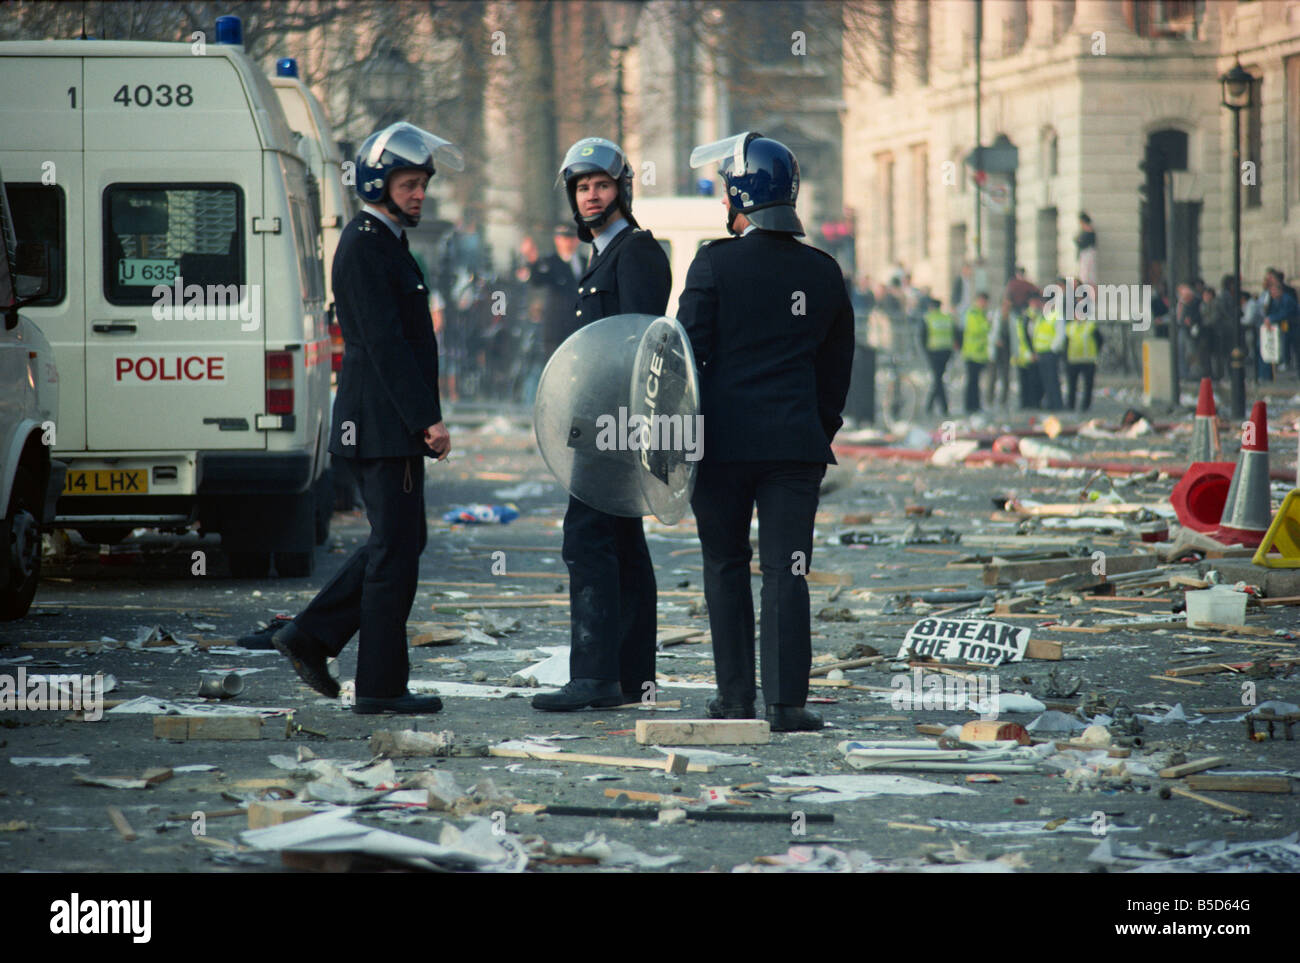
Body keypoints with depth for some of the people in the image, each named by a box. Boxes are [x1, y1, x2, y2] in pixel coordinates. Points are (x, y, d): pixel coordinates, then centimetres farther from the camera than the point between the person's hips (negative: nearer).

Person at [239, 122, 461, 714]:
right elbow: (385, 343, -20)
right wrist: (427, 419, -22)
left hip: (393, 425, 10)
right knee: (396, 549, -5)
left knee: (398, 542, 17)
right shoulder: (364, 247, -14)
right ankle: (381, 686, 0)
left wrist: (423, 419, 19)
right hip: (382, 426, -10)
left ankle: (309, 636, 19)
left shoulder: (386, 243, 18)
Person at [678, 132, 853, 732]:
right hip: (796, 443, 2)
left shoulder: (716, 263, -6)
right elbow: (836, 366, 14)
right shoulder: (822, 271, 7)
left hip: (724, 436, -2)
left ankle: (735, 698, 12)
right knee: (785, 570, 0)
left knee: (726, 568, 10)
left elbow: (687, 353, -6)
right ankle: (786, 701, -5)